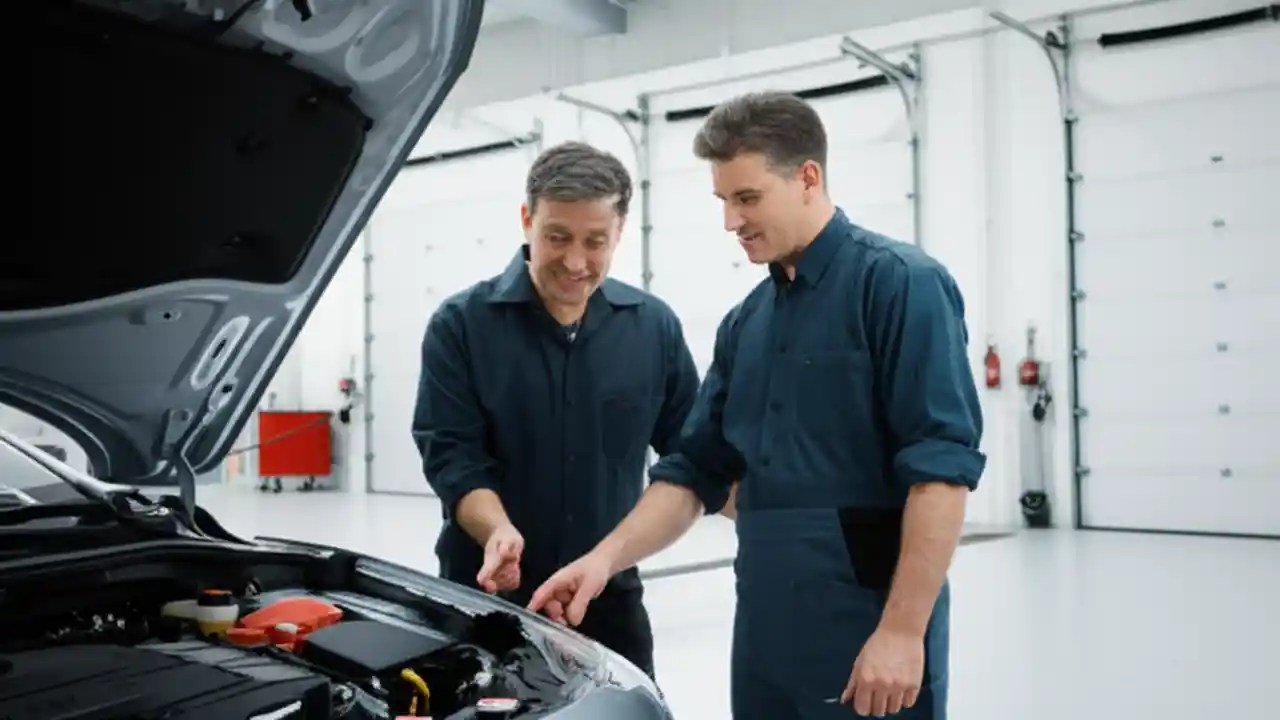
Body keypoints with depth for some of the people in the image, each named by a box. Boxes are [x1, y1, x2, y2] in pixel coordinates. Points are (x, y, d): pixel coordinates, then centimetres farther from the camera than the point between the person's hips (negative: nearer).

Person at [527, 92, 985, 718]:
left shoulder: (899, 283, -9)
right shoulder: (745, 322, 13)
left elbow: (942, 467, -16)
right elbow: (695, 472, 14)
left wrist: (903, 629, -20)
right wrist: (607, 556, 1)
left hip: (867, 634, -7)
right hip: (764, 632, 7)